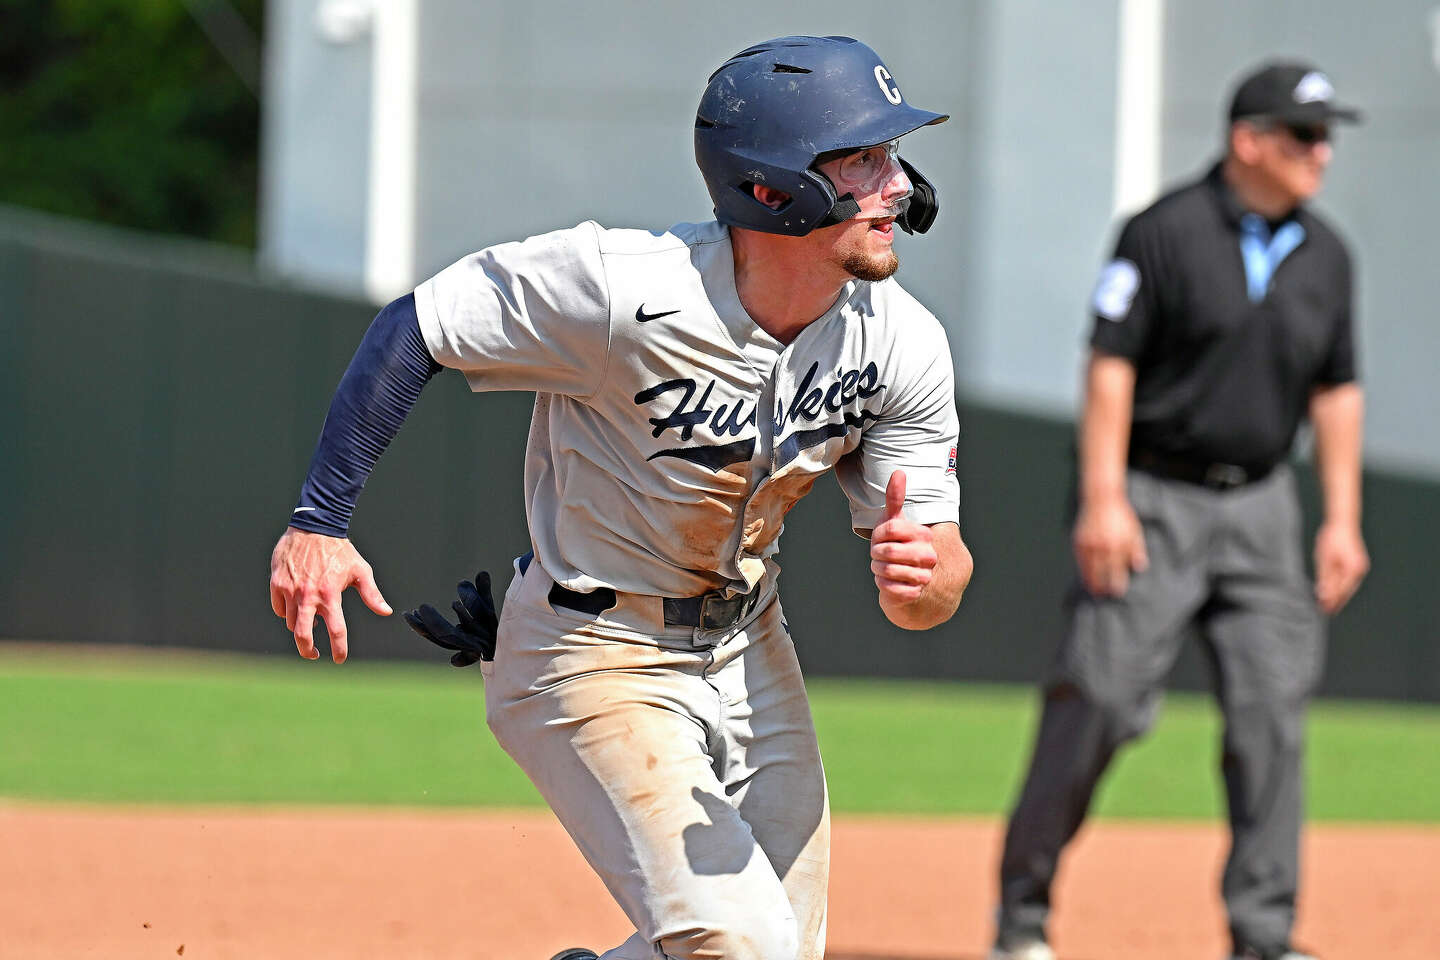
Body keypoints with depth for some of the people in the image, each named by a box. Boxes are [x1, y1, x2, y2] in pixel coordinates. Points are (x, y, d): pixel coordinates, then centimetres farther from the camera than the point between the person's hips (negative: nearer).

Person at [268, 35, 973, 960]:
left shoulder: (902, 344, -12)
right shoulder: (624, 291, -28)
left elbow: (939, 580, -11)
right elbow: (413, 327, -17)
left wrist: (925, 569, -36)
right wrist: (317, 521, -19)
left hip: (751, 656, 6)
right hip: (597, 662, -6)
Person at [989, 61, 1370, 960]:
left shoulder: (1324, 254, 8)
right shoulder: (1167, 232, -9)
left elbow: (1336, 390, 14)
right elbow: (1111, 362, -12)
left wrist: (1343, 519, 8)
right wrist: (1103, 499, -18)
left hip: (1259, 506, 5)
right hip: (1154, 498, -5)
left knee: (1273, 710, -3)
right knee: (1100, 701, -7)